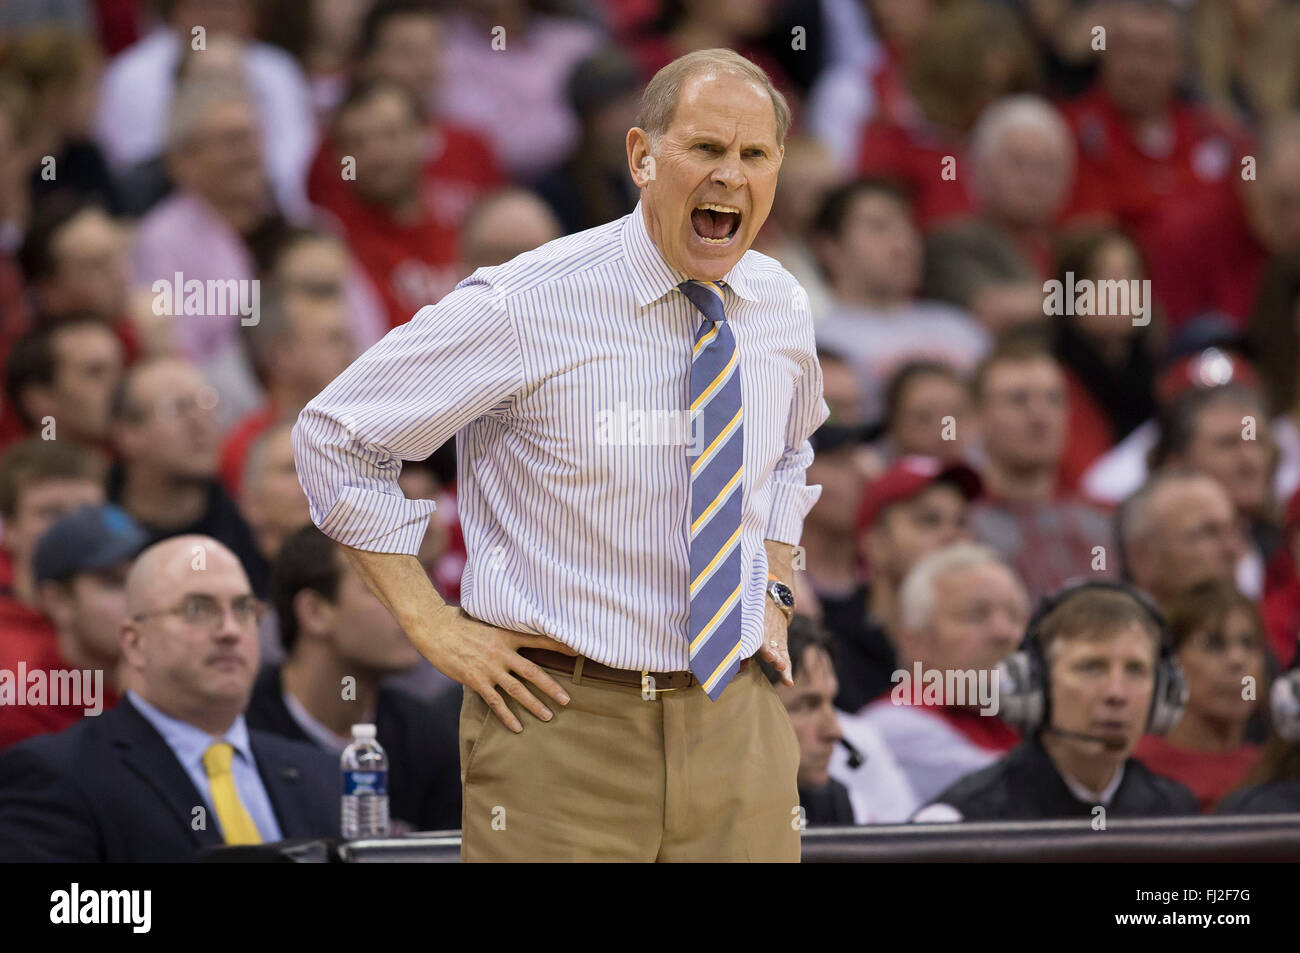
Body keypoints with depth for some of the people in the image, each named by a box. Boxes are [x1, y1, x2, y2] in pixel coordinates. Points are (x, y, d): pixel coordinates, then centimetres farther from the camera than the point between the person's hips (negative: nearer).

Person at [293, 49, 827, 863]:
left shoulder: (781, 307, 7)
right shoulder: (527, 307, -11)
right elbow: (335, 435, -4)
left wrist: (774, 590, 14)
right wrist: (431, 624, -7)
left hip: (738, 725, 5)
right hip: (564, 727, -5)